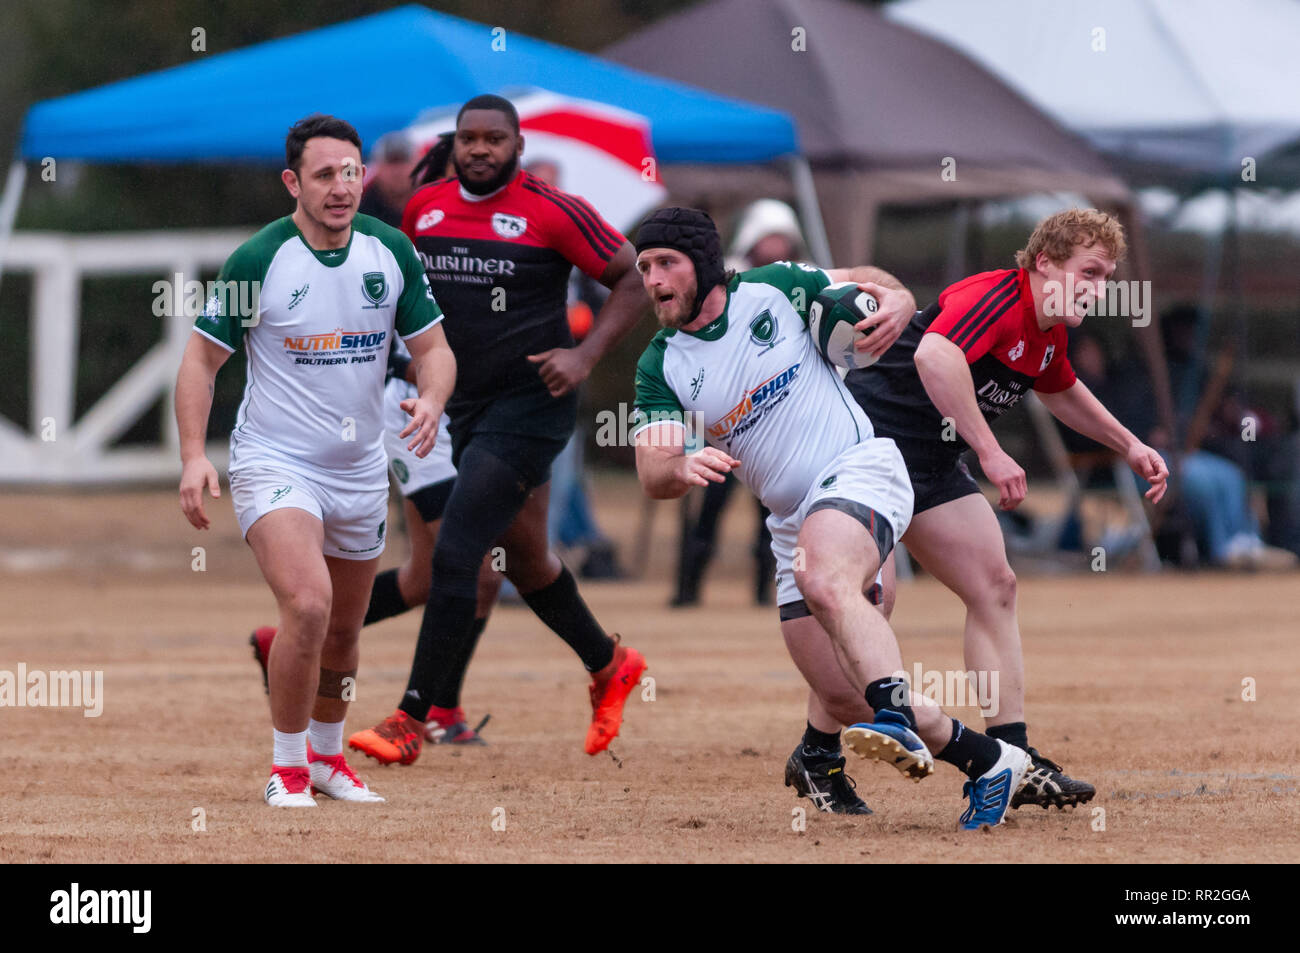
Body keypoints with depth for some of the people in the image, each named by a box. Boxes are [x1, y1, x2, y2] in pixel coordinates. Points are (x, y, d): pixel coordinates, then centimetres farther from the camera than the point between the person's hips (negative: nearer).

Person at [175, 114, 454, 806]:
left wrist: (431, 400, -18)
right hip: (273, 463, -5)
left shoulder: (391, 251, -1)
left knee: (343, 631, 15)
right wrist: (193, 456, -16)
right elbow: (201, 358, -5)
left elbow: (433, 348, 5)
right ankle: (286, 769, -10)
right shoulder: (258, 260, -13)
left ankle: (327, 755, 40)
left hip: (360, 471, 5)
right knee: (308, 602, -25)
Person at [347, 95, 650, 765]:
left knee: (453, 554, -15)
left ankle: (413, 718, -14)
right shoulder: (424, 208, 6)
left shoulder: (552, 213, -11)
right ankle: (609, 666, 42)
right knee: (523, 558, 18)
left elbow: (632, 281, -4)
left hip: (529, 403, -7)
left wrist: (585, 356, -16)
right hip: (465, 407, 7)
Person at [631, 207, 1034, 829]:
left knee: (824, 577, -37)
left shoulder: (774, 288, 0)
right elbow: (652, 475, -5)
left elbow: (871, 286, 14)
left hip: (860, 468, -5)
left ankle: (897, 721, -52)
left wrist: (895, 301, -11)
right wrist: (685, 466, -30)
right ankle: (982, 760, 11)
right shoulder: (661, 367, 5)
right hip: (790, 518, 5)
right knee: (841, 686, -3)